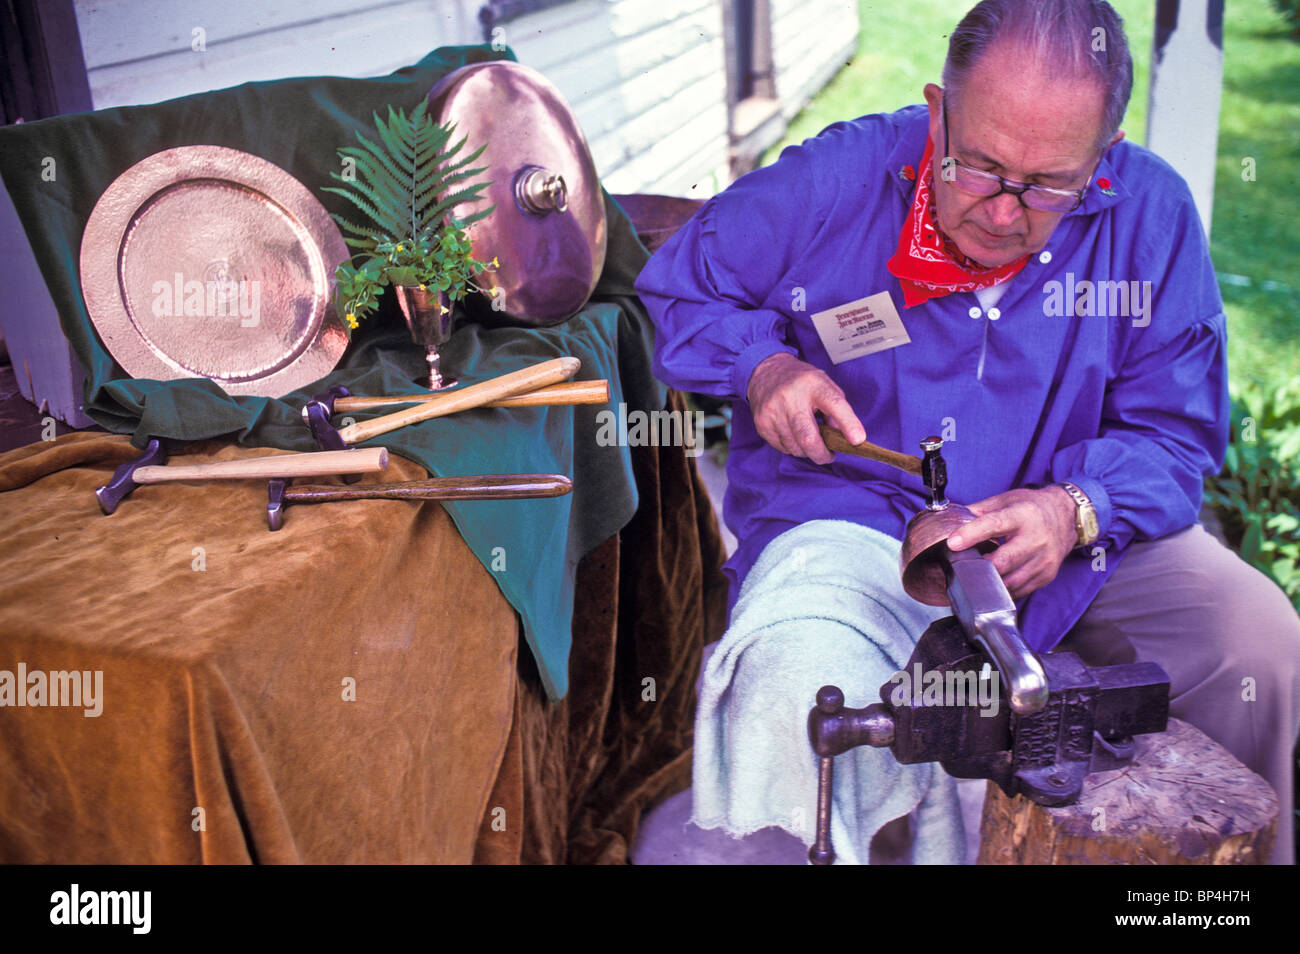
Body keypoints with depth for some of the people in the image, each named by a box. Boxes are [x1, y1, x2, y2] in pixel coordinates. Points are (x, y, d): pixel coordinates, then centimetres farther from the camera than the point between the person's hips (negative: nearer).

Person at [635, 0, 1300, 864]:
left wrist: (1074, 510, -23)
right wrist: (761, 365, -16)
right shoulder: (831, 181, -10)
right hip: (845, 517, -1)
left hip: (1080, 538, 2)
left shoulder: (1151, 215, -6)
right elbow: (674, 289, 5)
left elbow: (1175, 435, -1)